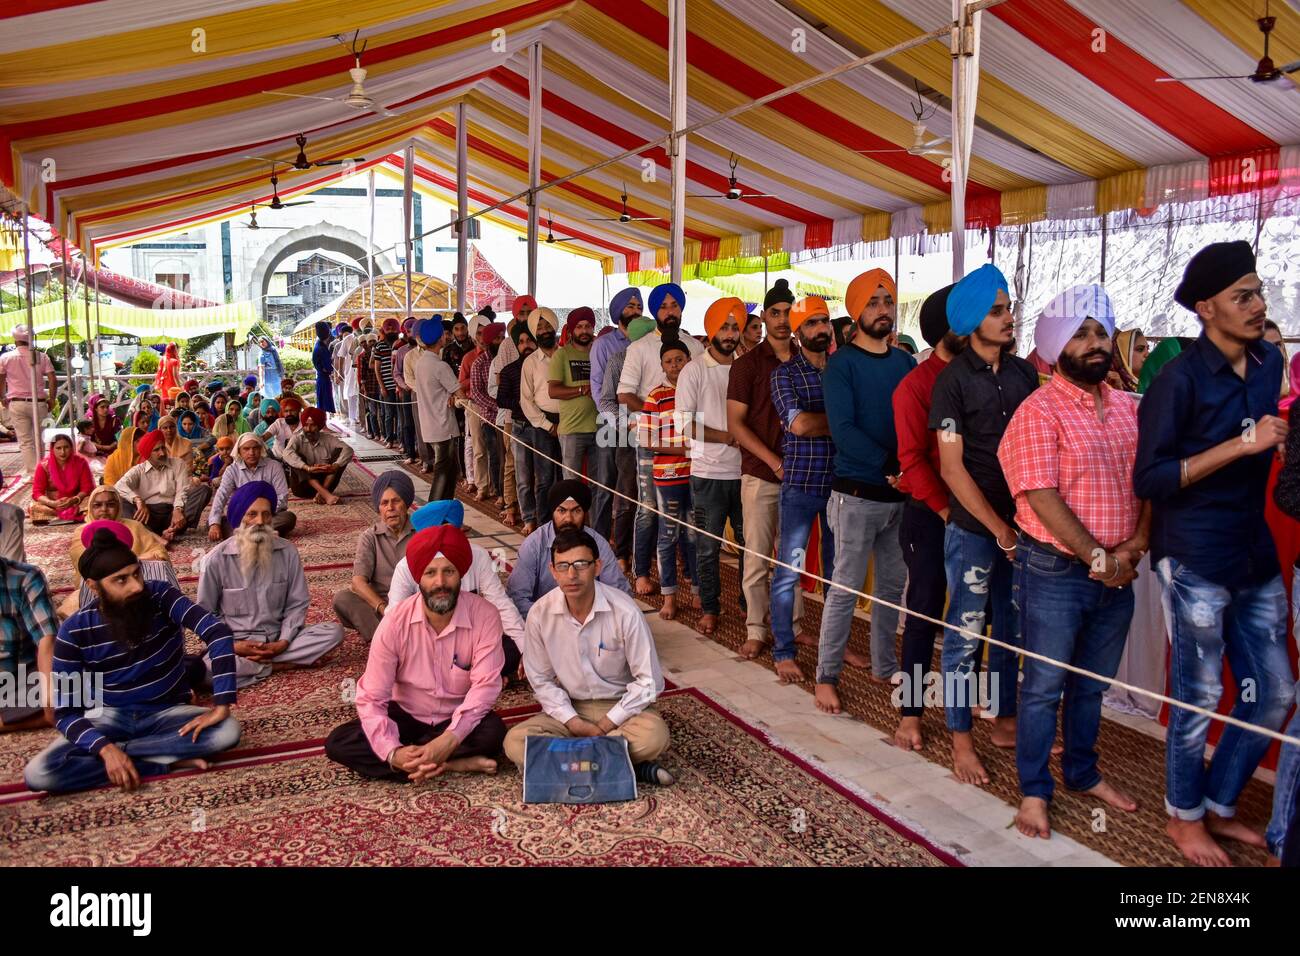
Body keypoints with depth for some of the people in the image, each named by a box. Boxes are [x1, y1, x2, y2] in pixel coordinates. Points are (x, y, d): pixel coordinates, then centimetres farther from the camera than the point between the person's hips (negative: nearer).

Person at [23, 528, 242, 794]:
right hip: (110, 717, 1)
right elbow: (64, 712, -12)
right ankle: (167, 762, -20)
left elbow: (218, 632, -27)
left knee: (228, 731, -30)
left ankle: (121, 750, -19)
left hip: (166, 712, -1)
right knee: (38, 773, -26)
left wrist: (221, 706, -33)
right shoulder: (74, 632, -13)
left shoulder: (160, 597, -16)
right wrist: (104, 748, -31)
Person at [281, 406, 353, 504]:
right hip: (302, 486, -1)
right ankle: (326, 495, -41)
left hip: (324, 482, 1)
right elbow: (287, 454, -25)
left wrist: (334, 466, -33)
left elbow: (348, 450, -15)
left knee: (340, 451, -12)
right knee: (296, 458, -25)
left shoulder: (328, 439, 1)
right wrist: (308, 468, -39)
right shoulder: (297, 439, -3)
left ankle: (321, 494, -27)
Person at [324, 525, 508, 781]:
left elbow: (485, 685, -24)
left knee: (493, 731, -33)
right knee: (338, 743, -21)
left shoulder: (485, 616, -19)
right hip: (406, 717, 2)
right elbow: (371, 698, -17)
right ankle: (452, 764, -22)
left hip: (458, 720, -2)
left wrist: (449, 739, -38)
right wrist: (393, 752, -34)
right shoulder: (395, 623, -17)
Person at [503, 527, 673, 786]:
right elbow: (541, 680, -1)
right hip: (568, 708, 3)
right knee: (515, 742, -23)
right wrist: (574, 723, -13)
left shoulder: (625, 612, -19)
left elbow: (649, 682, -13)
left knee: (654, 736, -34)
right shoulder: (540, 614, -12)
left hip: (621, 706, -3)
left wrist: (604, 726, -14)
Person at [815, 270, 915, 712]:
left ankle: (885, 667, 28)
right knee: (846, 589, -1)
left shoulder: (905, 362, 10)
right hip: (857, 494, -5)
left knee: (893, 585, 14)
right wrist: (891, 465, -23)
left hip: (900, 494, 6)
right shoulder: (842, 363, -7)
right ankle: (826, 676, 11)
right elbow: (842, 430, -17)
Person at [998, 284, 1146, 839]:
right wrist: (1097, 558, -15)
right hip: (1055, 572, -6)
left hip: (1116, 574, 6)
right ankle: (1034, 792, 19)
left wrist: (1133, 546, -7)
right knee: (1045, 687, 5)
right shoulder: (1039, 412, -12)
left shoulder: (1128, 408, 9)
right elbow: (1042, 498, -18)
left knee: (1091, 685, 19)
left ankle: (1083, 773, 37)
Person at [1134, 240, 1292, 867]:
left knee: (1273, 697, 13)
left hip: (1256, 556, 7)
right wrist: (1240, 445, -19)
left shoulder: (1270, 363, 6)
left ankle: (1218, 807, 33)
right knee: (1198, 699, 5)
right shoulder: (1179, 379, -13)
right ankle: (1185, 819, 27)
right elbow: (1149, 480, -15)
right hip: (1196, 561, -7)